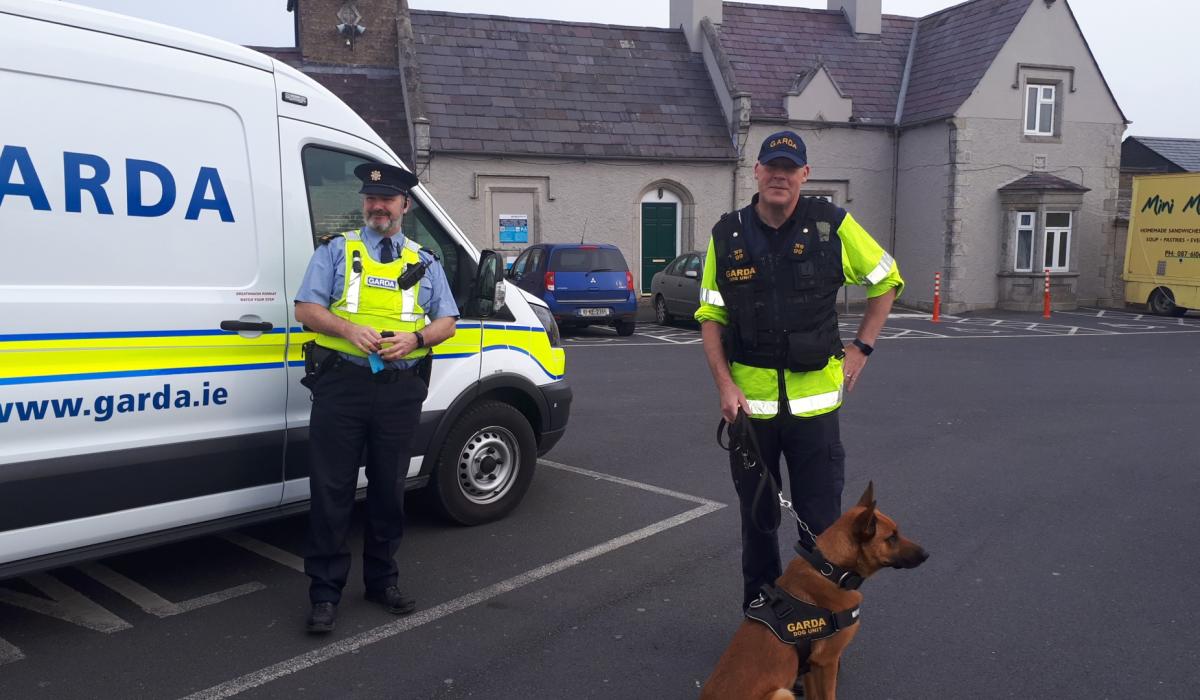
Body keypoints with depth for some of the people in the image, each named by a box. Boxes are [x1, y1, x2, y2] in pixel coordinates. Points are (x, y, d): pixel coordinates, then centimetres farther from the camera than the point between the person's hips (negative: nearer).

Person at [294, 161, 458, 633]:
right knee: (331, 492, 0)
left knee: (389, 490, 12)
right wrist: (350, 329, -17)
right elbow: (306, 308, 1)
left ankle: (382, 581, 27)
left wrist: (415, 337, -9)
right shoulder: (335, 250, 8)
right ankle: (325, 592, 11)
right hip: (342, 382, -2)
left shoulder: (424, 262, 15)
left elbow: (447, 321, 12)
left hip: (400, 388, 3)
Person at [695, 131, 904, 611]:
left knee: (820, 519, 6)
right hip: (748, 401, 2)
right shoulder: (727, 235, 1)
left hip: (815, 399, -1)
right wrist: (724, 383, -6)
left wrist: (862, 347, 3)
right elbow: (711, 315, 4)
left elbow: (886, 281, 10)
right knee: (756, 517, 15)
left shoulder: (832, 226, -3)